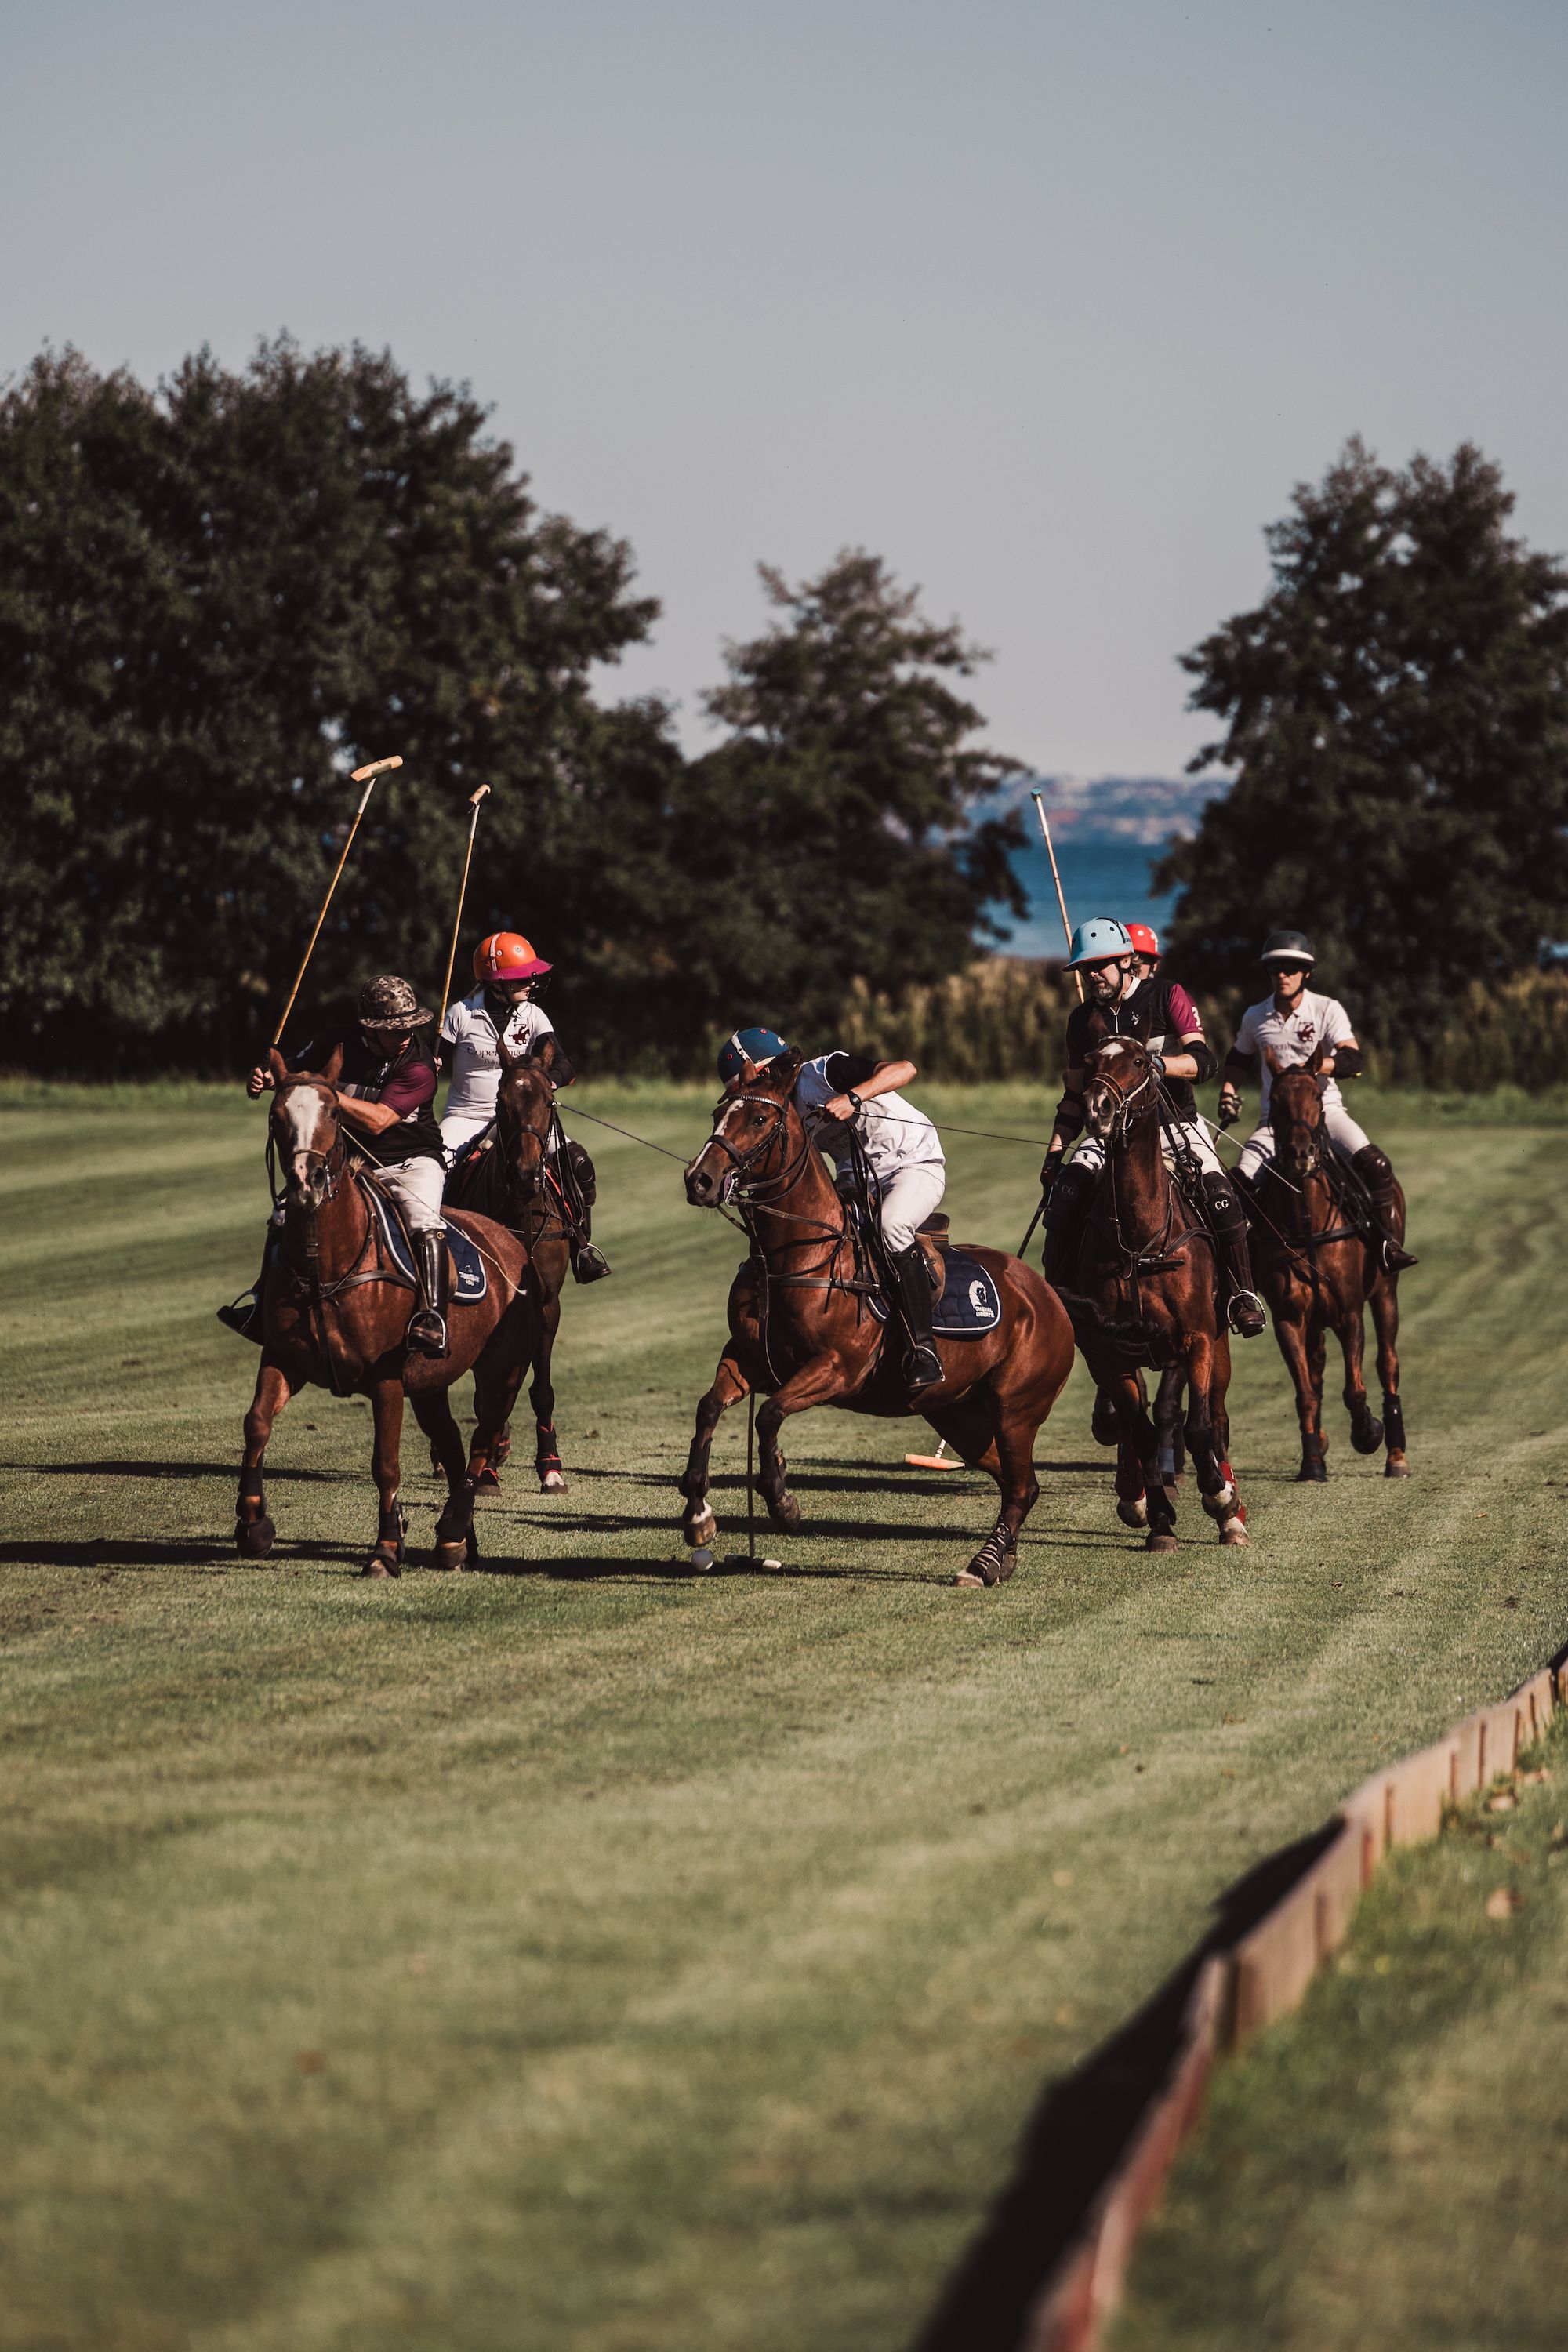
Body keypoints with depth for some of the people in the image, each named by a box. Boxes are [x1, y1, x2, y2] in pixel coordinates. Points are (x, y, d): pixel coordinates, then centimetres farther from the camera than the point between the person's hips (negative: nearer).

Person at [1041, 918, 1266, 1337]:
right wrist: (1055, 1152, 6)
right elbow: (1074, 1095, 16)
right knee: (1066, 1189, -23)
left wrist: (1158, 1063, -33)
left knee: (1218, 1193, -26)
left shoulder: (1167, 996, -4)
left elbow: (1204, 1061, -14)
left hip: (1174, 1123, -3)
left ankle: (1242, 1295, -12)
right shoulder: (1084, 1018, 9)